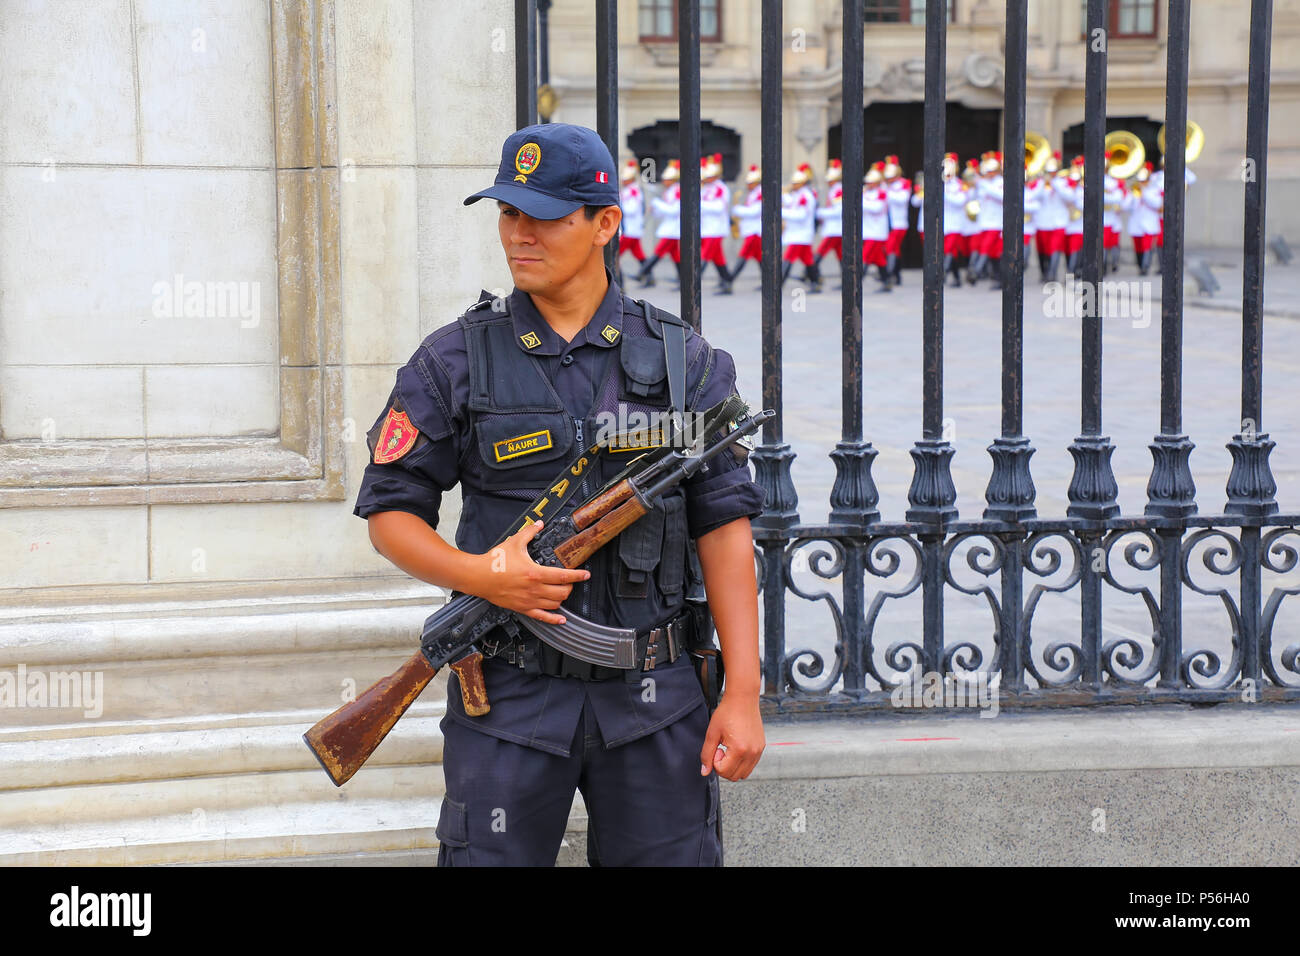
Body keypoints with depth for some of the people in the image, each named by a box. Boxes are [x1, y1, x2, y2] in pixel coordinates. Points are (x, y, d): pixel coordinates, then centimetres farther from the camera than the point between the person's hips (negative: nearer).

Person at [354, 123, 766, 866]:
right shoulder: (454, 363, 1)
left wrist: (744, 696, -5)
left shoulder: (682, 360, 3)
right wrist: (478, 575, -16)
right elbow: (390, 510, 4)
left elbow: (724, 528, 1)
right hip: (510, 695, -1)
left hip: (654, 697, 1)